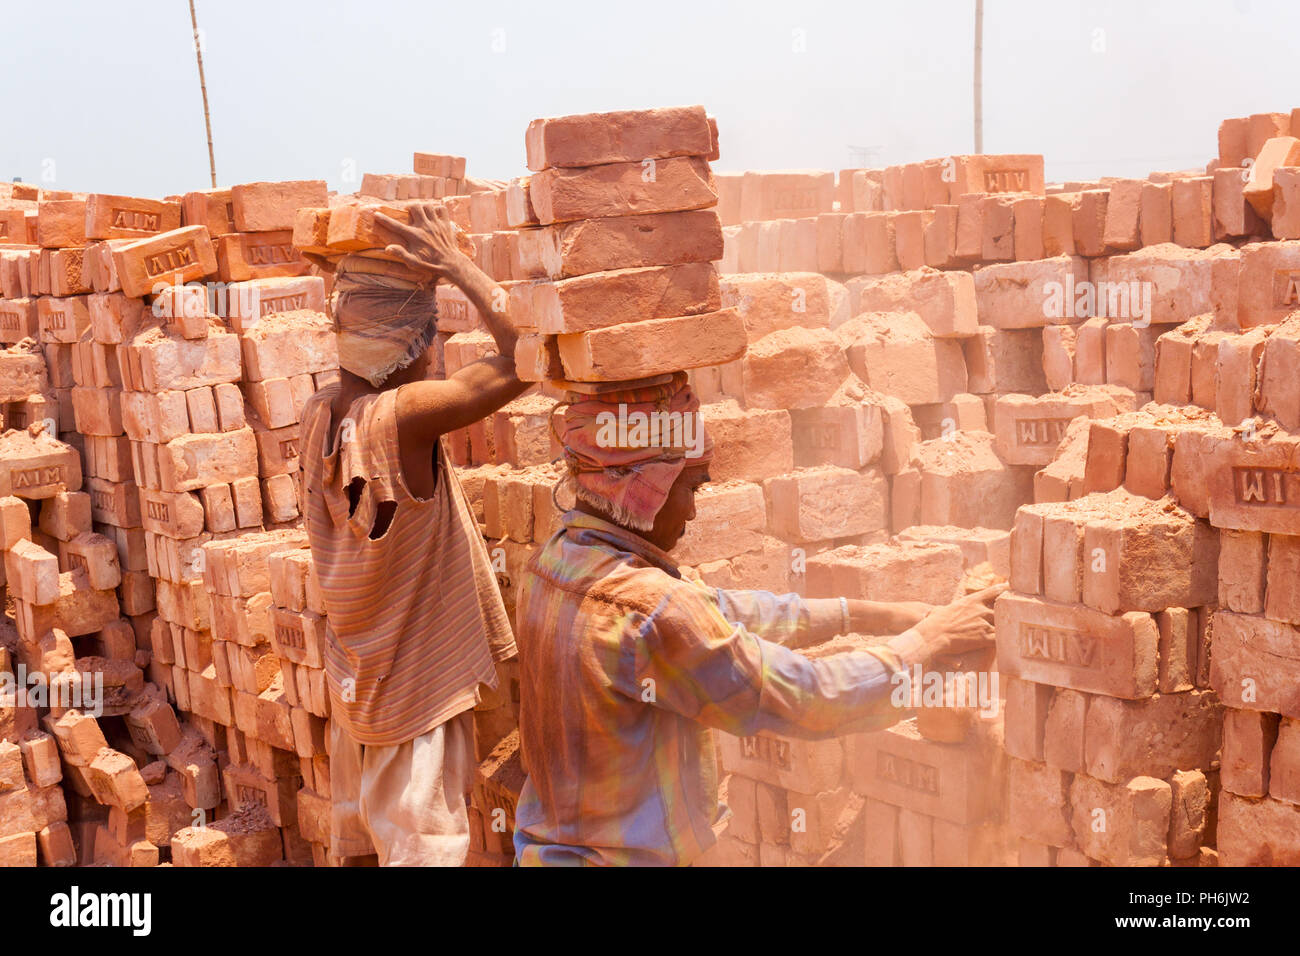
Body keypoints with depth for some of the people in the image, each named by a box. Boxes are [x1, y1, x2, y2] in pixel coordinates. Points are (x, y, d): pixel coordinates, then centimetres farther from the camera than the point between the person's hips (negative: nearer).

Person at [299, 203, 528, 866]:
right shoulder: (400, 419, -27)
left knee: (360, 843, 21)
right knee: (423, 850, 5)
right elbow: (524, 356, -32)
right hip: (415, 690, -8)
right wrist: (458, 266, -20)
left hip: (355, 680, 8)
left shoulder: (318, 414, -4)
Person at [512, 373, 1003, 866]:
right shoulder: (647, 608, -29)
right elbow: (807, 699, -23)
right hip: (626, 856, -9)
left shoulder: (556, 561, -2)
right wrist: (930, 639, -10)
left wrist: (871, 614, 2)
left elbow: (722, 612, 3)